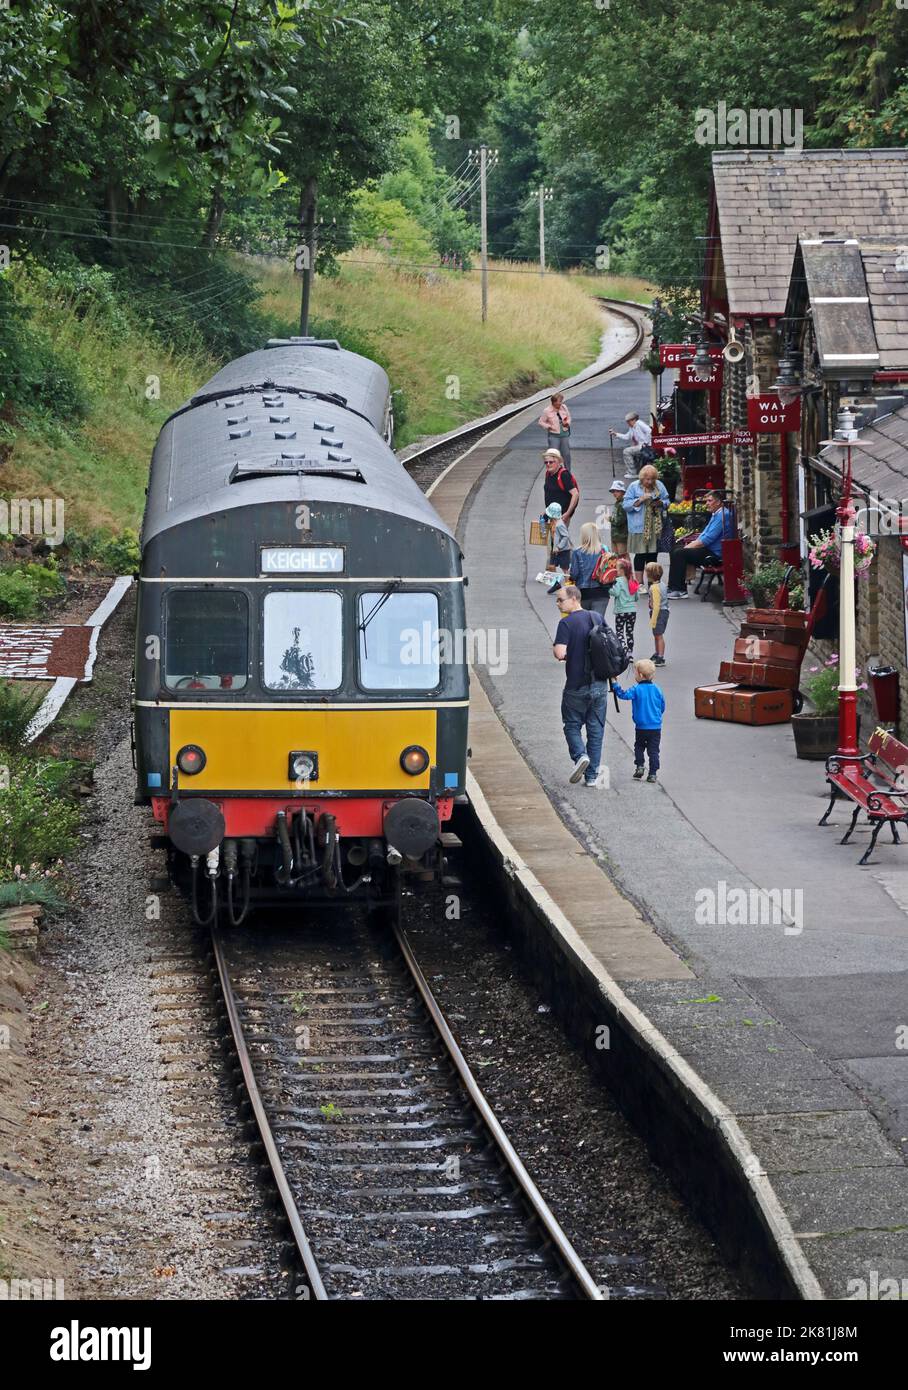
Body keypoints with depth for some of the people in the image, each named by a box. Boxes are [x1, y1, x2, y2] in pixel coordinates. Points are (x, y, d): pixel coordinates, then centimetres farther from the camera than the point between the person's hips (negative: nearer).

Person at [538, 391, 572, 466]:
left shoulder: (564, 407, -1)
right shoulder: (547, 411, -12)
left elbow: (568, 417, 14)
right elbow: (541, 422, -2)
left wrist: (567, 423, -7)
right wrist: (549, 426, -16)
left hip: (565, 434, 4)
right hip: (554, 435, -4)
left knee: (566, 454, 10)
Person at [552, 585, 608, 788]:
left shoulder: (566, 623, -15)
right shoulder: (597, 618, 5)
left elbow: (560, 653, -25)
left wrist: (554, 649, -3)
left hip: (577, 685, -5)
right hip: (600, 684, 5)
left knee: (572, 725, 14)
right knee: (596, 729, 10)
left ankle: (580, 755, -12)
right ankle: (592, 775, 11)